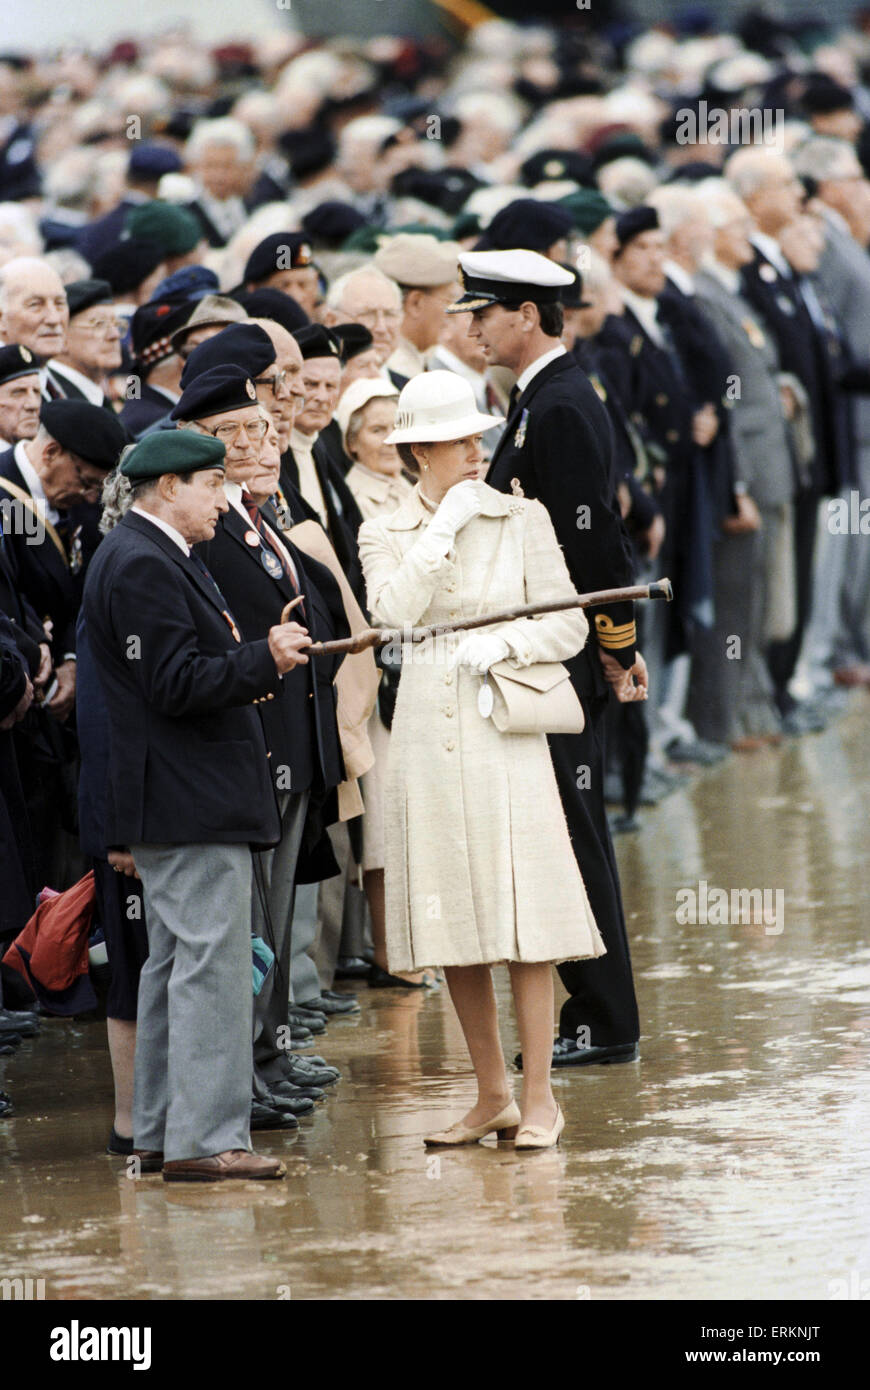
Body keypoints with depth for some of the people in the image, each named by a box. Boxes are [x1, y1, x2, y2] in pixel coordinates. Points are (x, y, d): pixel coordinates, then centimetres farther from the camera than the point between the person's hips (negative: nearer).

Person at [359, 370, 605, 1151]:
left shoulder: (522, 520, 5)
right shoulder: (385, 537, 8)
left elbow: (569, 624, 3)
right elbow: (393, 613, -11)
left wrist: (504, 642, -13)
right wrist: (443, 529, -8)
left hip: (505, 729, -2)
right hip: (426, 731, 2)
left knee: (522, 916, -7)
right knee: (453, 921, 5)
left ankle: (539, 1097, -2)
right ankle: (492, 1094, 15)